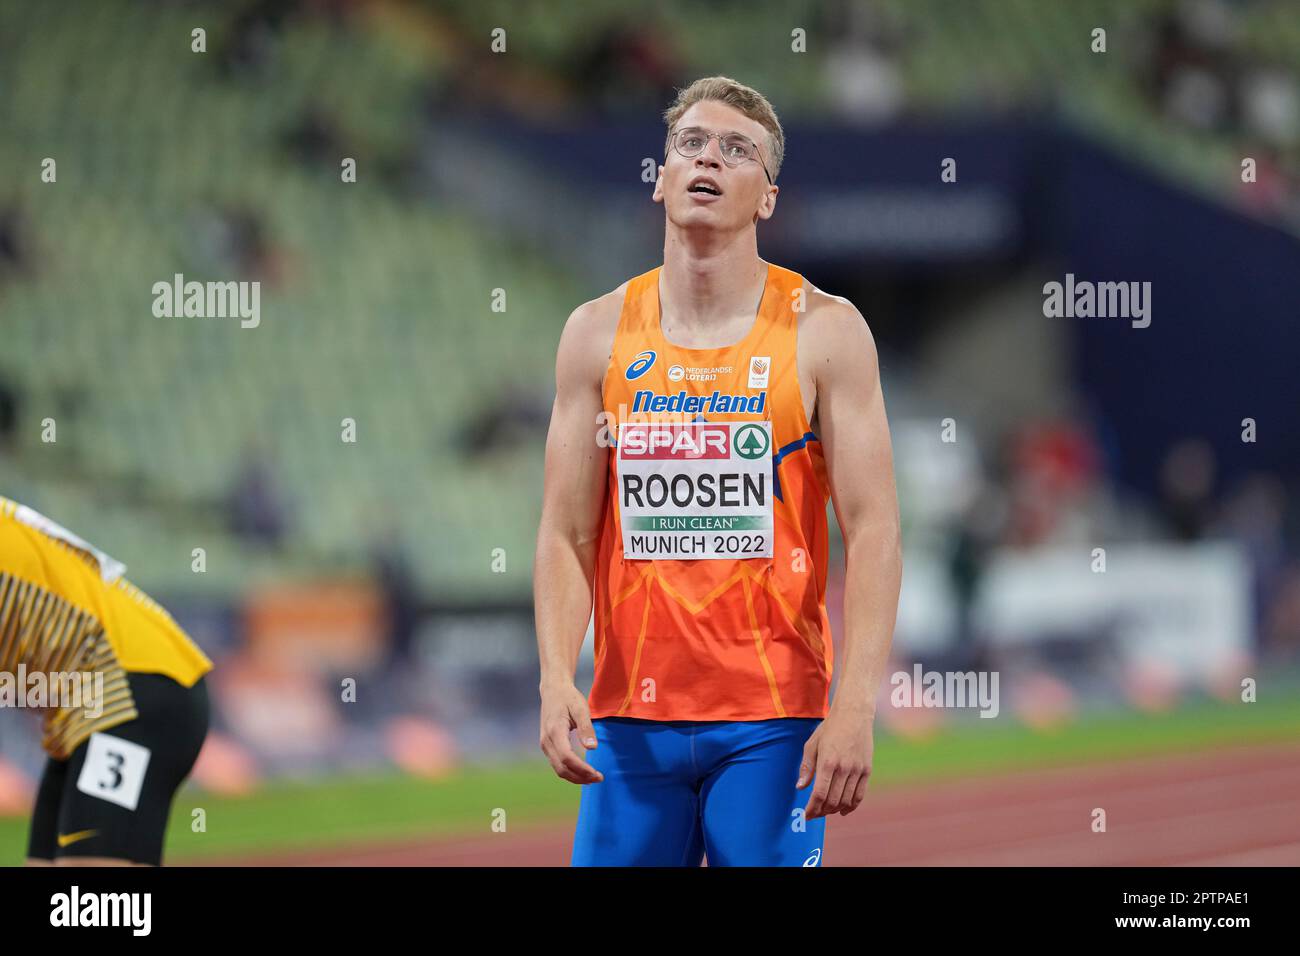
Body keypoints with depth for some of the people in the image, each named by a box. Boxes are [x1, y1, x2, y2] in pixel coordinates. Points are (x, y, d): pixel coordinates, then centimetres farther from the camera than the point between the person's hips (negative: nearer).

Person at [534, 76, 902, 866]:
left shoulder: (824, 332, 0)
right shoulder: (599, 334, 7)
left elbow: (874, 531, -4)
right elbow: (567, 533, 7)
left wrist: (856, 710, -14)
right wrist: (556, 679, -9)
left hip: (773, 719, -2)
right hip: (631, 718, 2)